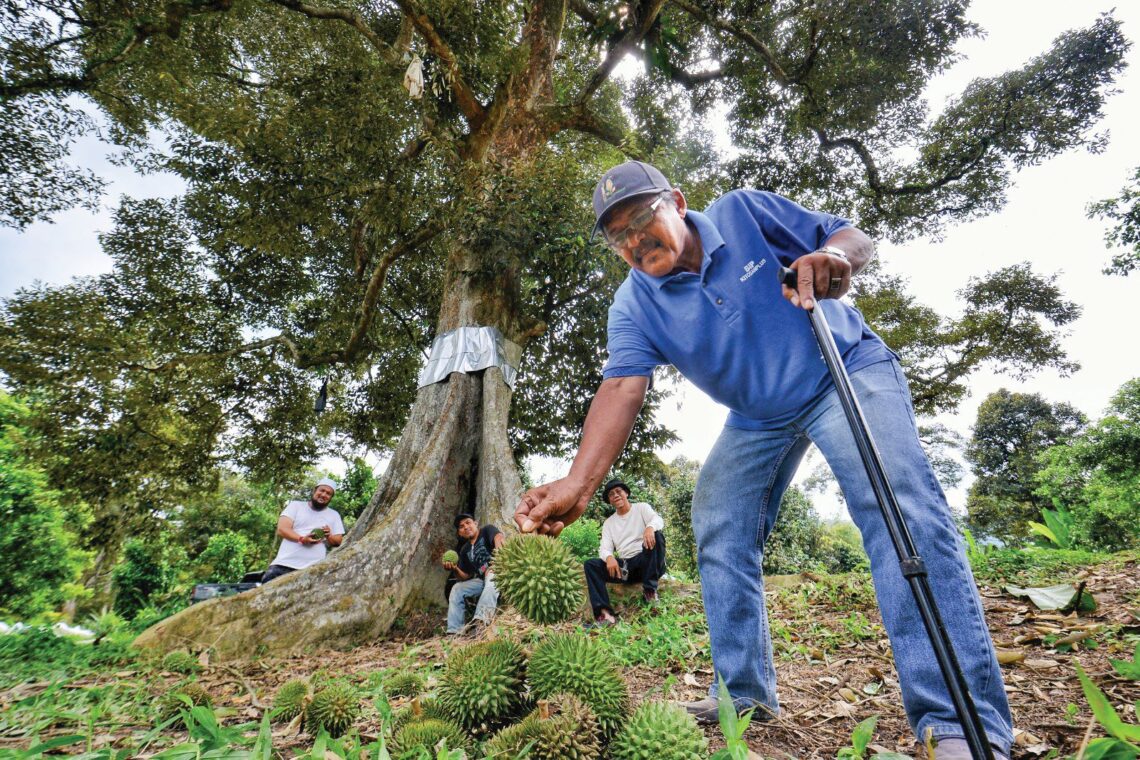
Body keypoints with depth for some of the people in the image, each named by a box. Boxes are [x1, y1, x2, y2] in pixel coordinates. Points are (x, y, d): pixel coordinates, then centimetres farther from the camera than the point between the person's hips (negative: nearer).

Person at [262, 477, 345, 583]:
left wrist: (329, 537, -10)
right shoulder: (296, 505, 13)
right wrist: (302, 539, -18)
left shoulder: (334, 515, 18)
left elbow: (339, 541, 14)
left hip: (313, 570, 0)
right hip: (284, 564, 0)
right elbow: (282, 529, 0)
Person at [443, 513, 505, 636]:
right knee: (456, 589, 1)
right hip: (482, 579, 8)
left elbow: (499, 538, -27)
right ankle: (454, 631, -4)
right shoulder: (465, 550, 16)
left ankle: (481, 620, -51)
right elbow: (465, 577, 16)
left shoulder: (487, 530, -2)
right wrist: (455, 569, -6)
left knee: (491, 576, -37)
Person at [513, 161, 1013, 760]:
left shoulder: (744, 212, -13)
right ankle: (745, 693, 16)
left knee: (896, 500, -25)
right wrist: (578, 484, -43)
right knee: (717, 530, 0)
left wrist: (833, 256, -33)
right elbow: (621, 389, -27)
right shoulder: (634, 306, -11)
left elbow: (855, 239, -7)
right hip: (757, 418, 4)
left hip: (847, 371, -3)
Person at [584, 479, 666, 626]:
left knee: (656, 536, -31)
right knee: (591, 564, -17)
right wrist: (609, 557, -25)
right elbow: (605, 548, 1)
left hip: (648, 562, -3)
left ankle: (649, 589, -24)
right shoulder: (608, 523, 15)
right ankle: (605, 613, -34)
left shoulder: (641, 507, 7)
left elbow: (658, 520, -14)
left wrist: (650, 527, -39)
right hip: (625, 567, 3)